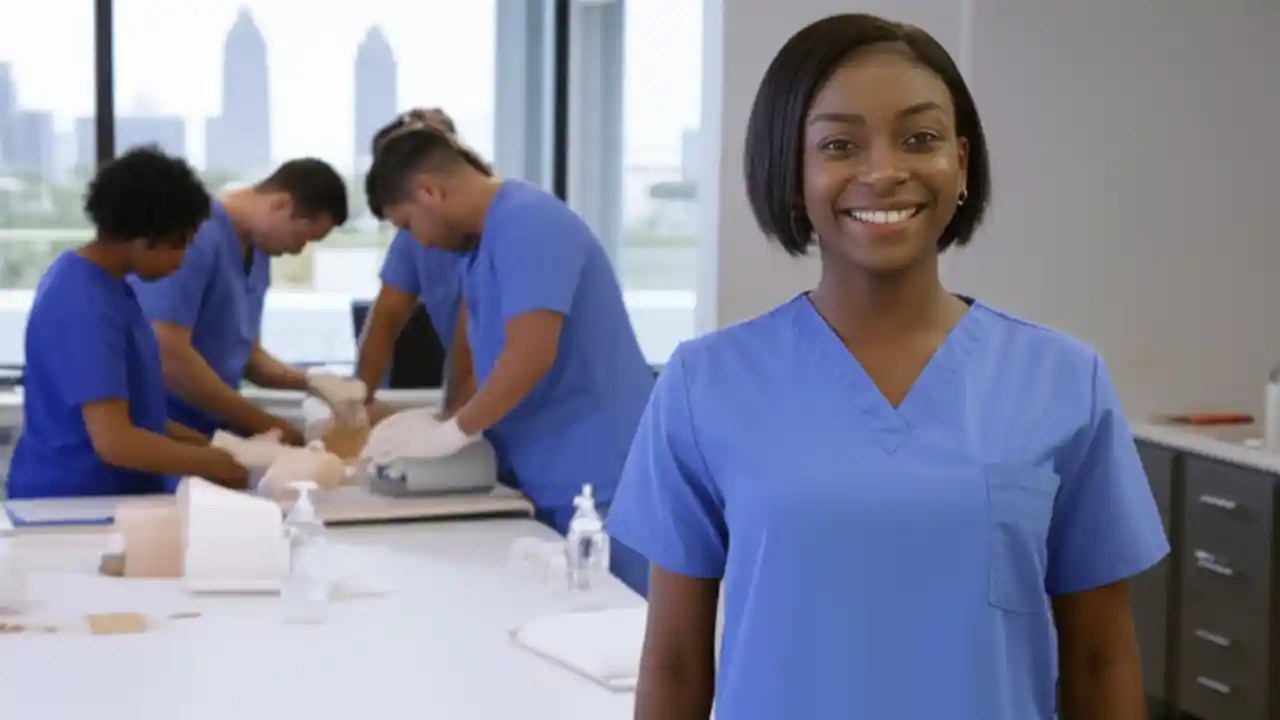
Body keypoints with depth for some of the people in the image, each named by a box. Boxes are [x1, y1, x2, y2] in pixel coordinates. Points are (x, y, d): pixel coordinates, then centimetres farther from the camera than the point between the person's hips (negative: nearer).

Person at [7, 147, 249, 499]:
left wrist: (202, 445, 9)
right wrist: (211, 464, -14)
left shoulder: (101, 281, 7)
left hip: (110, 495, 9)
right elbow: (114, 441, -25)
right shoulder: (85, 305, -21)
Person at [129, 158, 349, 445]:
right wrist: (263, 424, -18)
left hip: (213, 431, 8)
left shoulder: (257, 251, 8)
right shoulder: (195, 237, -18)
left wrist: (311, 382, -1)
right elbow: (168, 356, -24)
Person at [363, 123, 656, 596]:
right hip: (550, 482, 10)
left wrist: (452, 432, -14)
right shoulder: (481, 240, 16)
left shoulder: (526, 224, -16)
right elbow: (477, 354, 20)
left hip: (597, 483, -10)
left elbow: (530, 356, -25)